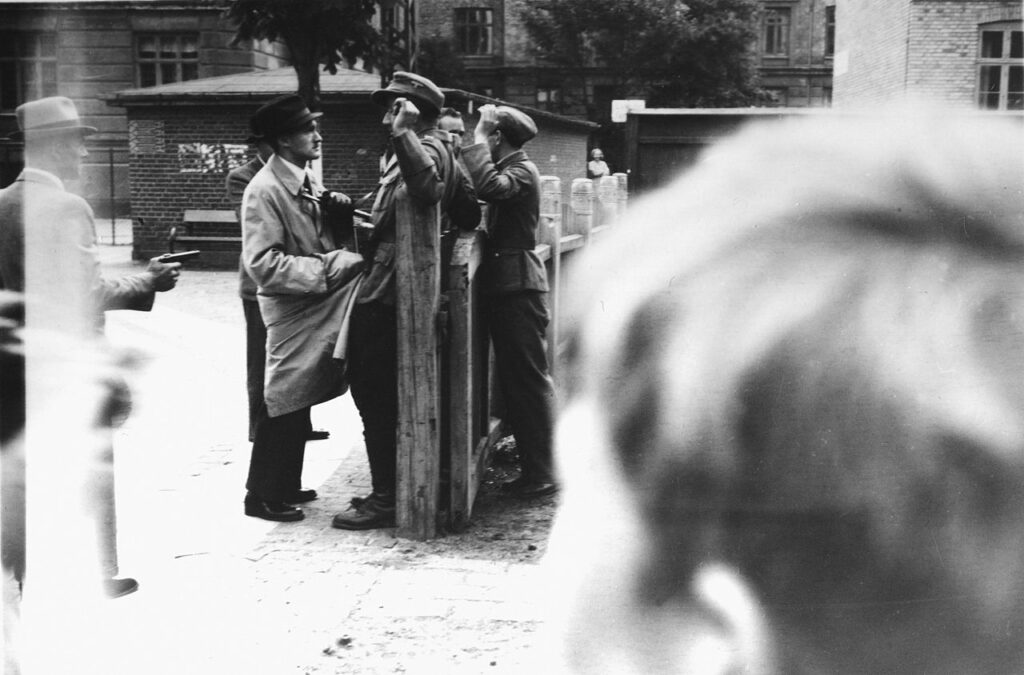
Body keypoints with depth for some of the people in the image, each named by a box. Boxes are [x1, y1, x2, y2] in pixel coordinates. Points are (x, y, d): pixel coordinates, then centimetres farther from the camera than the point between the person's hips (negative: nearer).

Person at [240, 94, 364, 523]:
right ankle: (262, 495, 13)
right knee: (285, 401, -1)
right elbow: (262, 263, -25)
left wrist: (334, 208, -2)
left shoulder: (305, 180, 8)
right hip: (292, 309, -9)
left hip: (319, 302, 9)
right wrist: (327, 267, -26)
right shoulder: (264, 190, -19)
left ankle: (284, 485, 31)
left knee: (299, 401, 17)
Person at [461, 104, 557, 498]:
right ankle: (532, 466, 19)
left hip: (519, 287, -10)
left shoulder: (523, 170, -10)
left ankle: (544, 472, -1)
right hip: (505, 286, 10)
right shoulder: (508, 169, 20)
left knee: (530, 379, -6)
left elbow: (490, 186, -29)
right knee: (513, 379, 12)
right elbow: (486, 193, 12)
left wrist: (478, 138, -19)